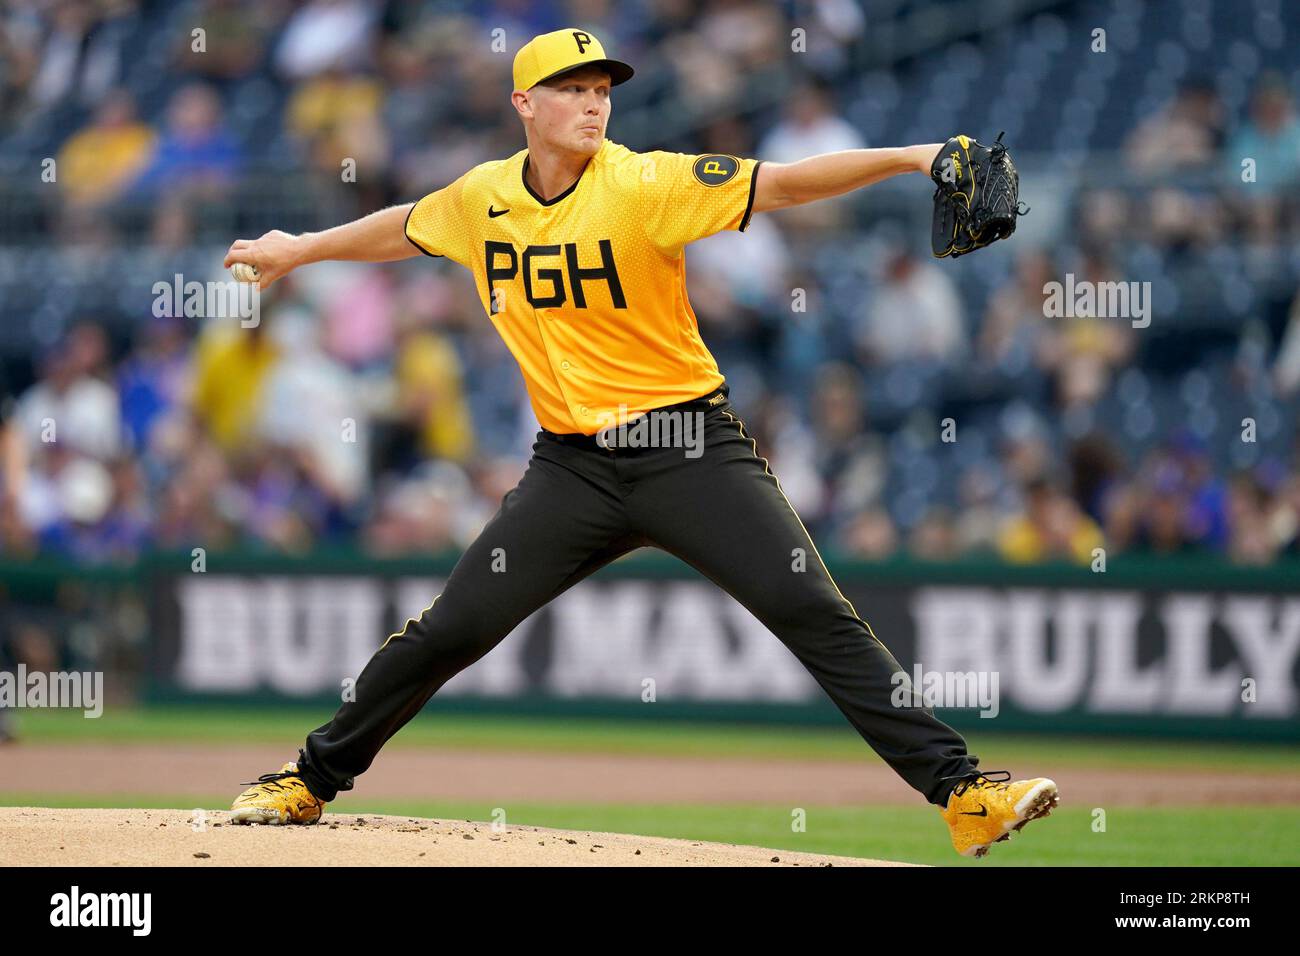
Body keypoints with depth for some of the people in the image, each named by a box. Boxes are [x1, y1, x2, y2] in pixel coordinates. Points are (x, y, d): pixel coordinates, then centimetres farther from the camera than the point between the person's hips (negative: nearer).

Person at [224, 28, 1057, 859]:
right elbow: (405, 230, 25)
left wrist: (906, 159, -36)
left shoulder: (643, 184, -12)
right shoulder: (481, 199, 3)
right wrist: (300, 252, 38)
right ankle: (311, 781, 22)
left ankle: (961, 790, -15)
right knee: (449, 630, 3)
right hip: (574, 467, 3)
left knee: (815, 613, -15)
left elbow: (778, 186, -23)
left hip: (692, 451, -3)